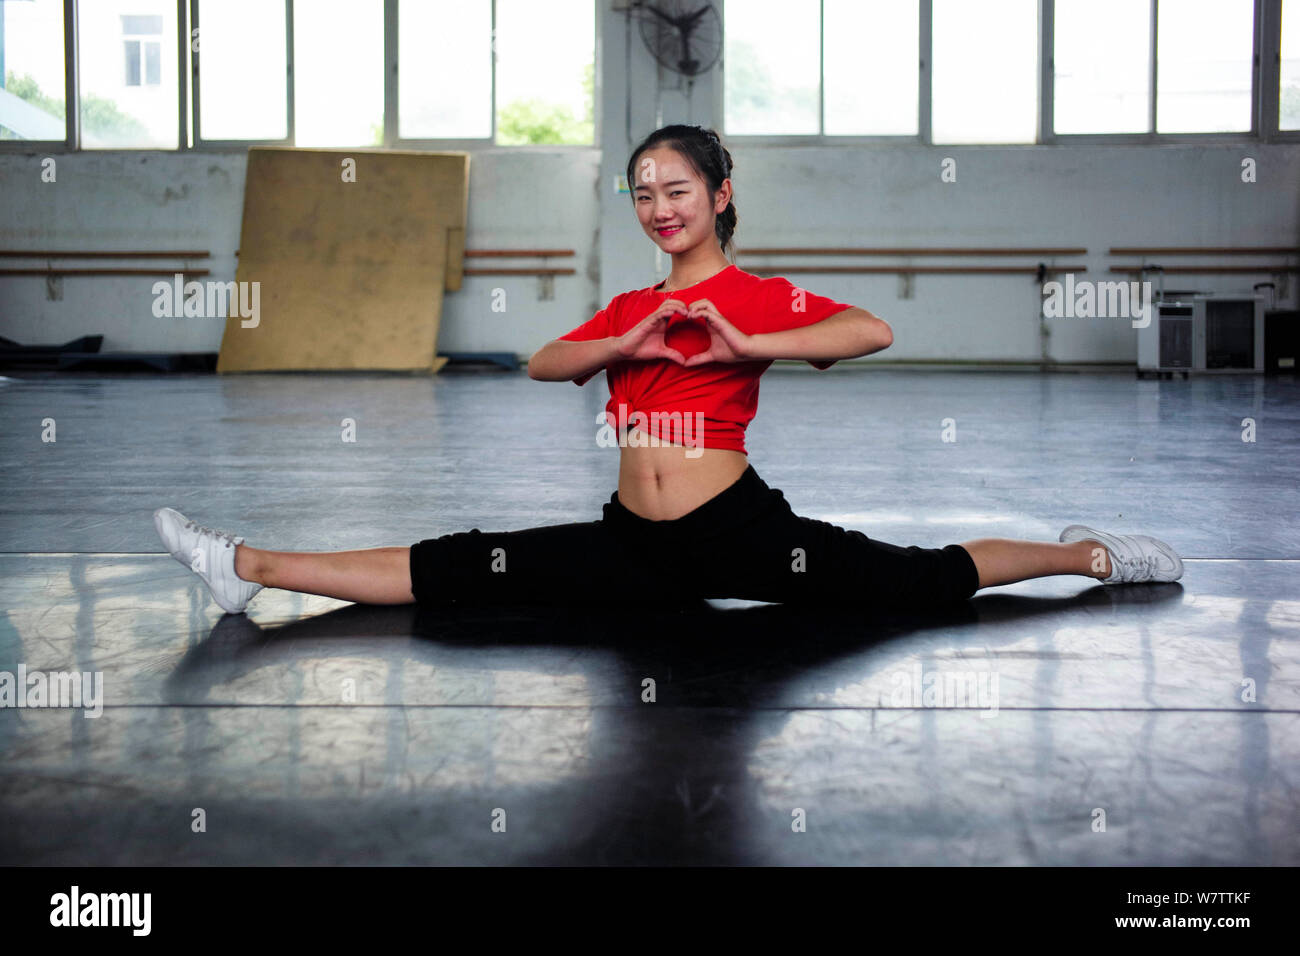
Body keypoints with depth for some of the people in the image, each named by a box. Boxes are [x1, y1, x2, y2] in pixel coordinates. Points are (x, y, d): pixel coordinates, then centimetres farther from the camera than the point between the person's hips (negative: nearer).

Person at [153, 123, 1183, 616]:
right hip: (635, 544, 4)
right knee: (461, 570, -3)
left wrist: (744, 347, -20)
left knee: (920, 578, -10)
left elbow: (871, 331, -17)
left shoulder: (755, 296, -2)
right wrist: (629, 346, -12)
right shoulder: (627, 310, 17)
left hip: (739, 532, -4)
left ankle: (1092, 555, 10)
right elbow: (542, 364, 3)